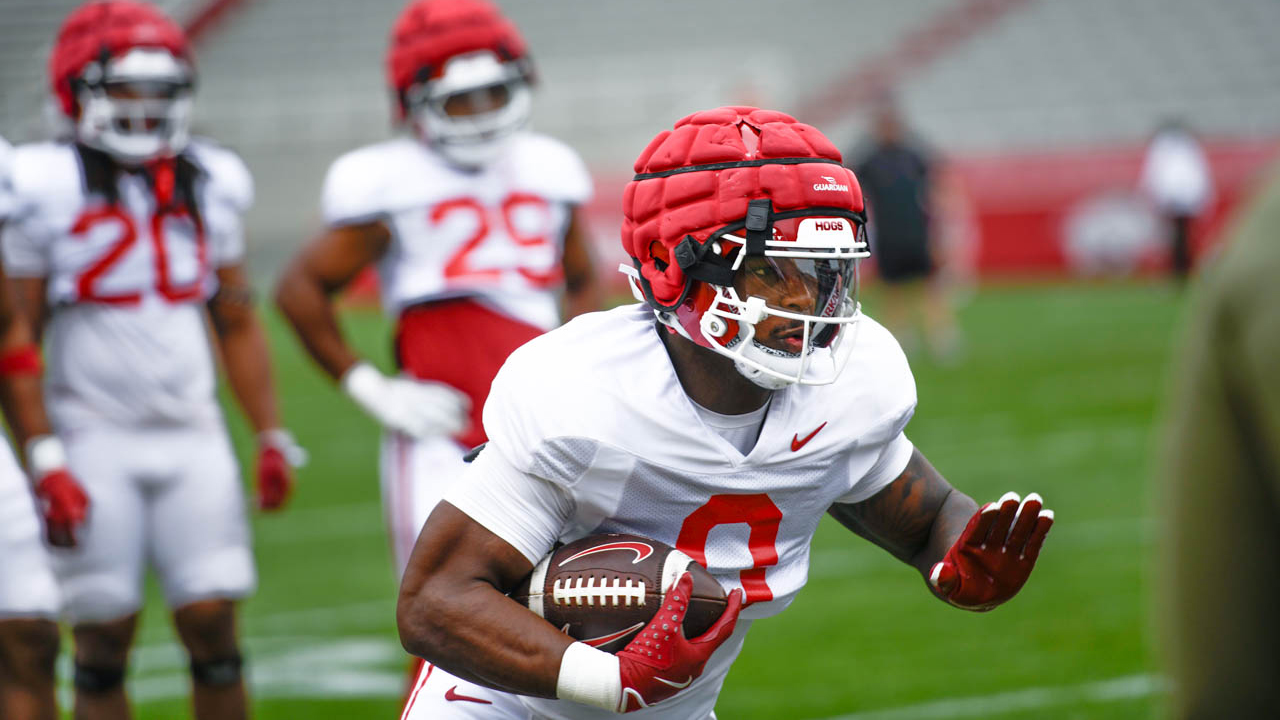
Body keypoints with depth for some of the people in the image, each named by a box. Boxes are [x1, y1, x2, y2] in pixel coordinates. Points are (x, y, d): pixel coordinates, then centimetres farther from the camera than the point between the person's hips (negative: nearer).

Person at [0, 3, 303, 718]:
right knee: (105, 634, -1)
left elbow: (238, 323, 16)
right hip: (95, 437, -3)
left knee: (213, 622, -1)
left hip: (193, 438, 4)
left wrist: (273, 437, 11)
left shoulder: (210, 183, 9)